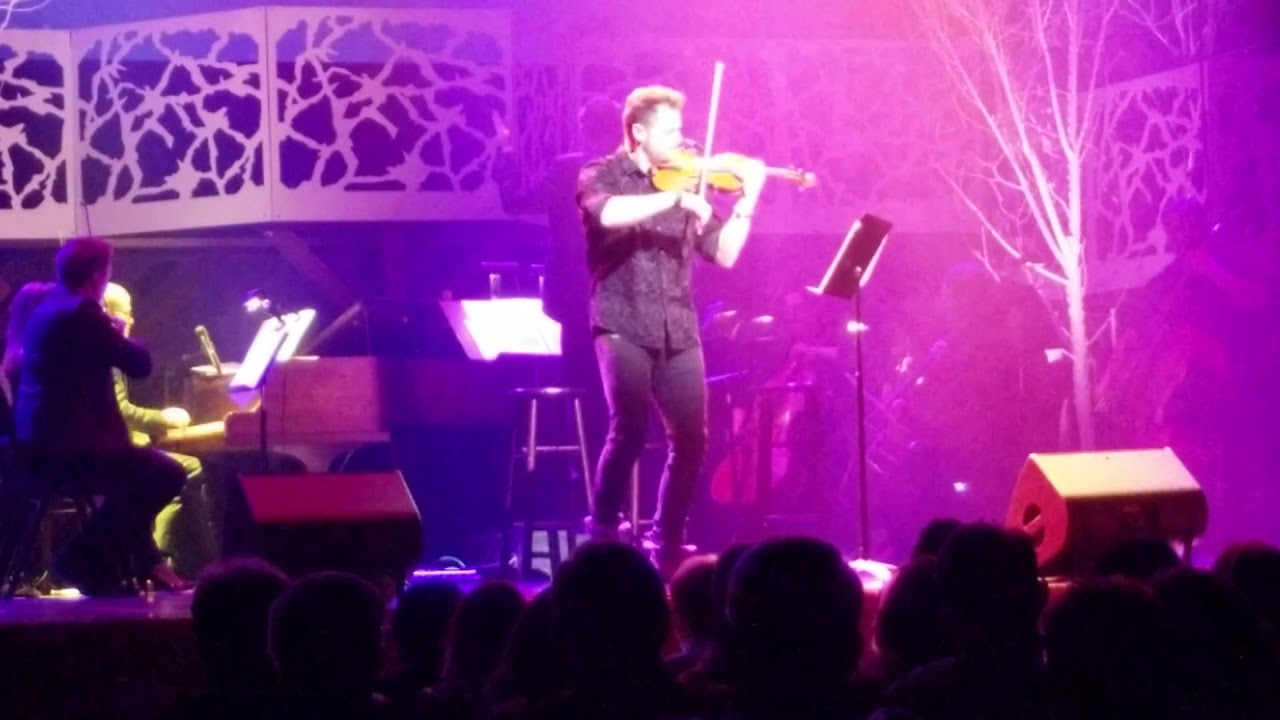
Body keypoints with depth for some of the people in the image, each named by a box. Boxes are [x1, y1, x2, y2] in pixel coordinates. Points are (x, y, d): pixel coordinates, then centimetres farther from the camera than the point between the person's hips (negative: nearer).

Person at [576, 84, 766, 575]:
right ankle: (601, 534, 0)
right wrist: (676, 198, -30)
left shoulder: (684, 182, 12)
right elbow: (609, 214, -26)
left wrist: (747, 199, -2)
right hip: (624, 327, -5)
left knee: (691, 439, 1)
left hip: (678, 332, 5)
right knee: (631, 430, -17)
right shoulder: (601, 176, -1)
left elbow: (724, 254, 8)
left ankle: (667, 542, 17)